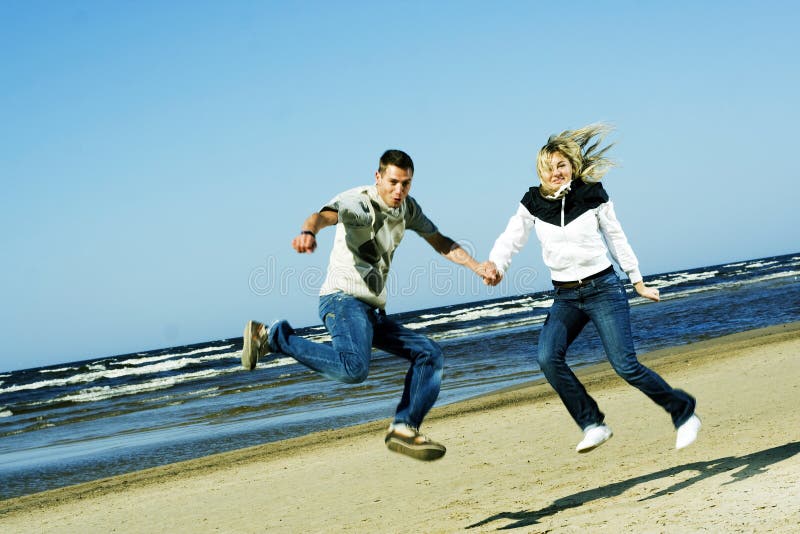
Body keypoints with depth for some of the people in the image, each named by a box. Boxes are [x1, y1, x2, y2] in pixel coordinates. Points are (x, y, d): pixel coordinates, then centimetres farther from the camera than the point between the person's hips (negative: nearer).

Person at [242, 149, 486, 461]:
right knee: (354, 368, -33)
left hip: (374, 311, 9)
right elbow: (325, 215, -35)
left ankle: (404, 429, 6)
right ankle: (274, 338, -17)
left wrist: (479, 268, 11)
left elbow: (441, 242, 24)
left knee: (429, 354, 6)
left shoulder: (408, 208, 13)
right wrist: (308, 232, -60)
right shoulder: (358, 202, -13)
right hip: (343, 299, -9)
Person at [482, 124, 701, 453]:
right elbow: (511, 239, -8)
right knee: (548, 356, -22)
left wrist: (638, 282, 10)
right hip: (565, 297, 3)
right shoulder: (533, 203, 1)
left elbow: (616, 238, 5)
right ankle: (593, 425, -12)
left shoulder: (592, 196, -5)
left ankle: (683, 413, 10)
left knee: (625, 366, -11)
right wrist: (495, 265, -29)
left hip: (603, 288, -3)